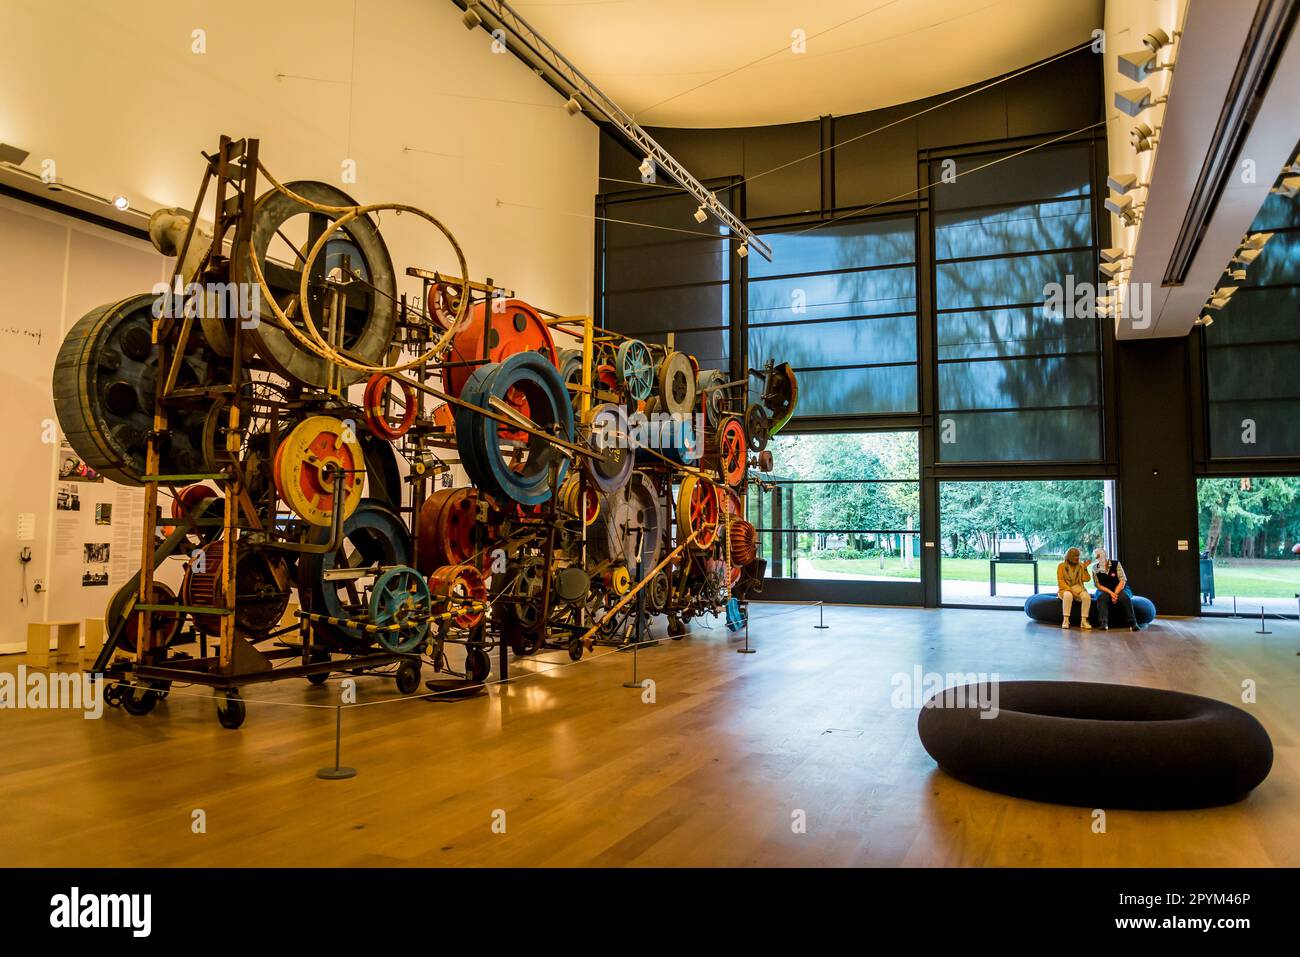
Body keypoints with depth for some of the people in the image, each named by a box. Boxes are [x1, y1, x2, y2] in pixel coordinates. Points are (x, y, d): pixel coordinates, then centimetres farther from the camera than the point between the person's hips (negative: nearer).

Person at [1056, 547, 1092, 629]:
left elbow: (1086, 579, -2)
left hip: (1078, 589, 3)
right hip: (1065, 589, -3)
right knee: (1068, 595, -39)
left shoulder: (1081, 565, 8)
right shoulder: (1061, 566, -1)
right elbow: (1060, 582, -7)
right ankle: (1065, 620, -34)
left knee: (1087, 596, -31)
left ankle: (1084, 620, -26)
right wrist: (1071, 590, -19)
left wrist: (1085, 568, -12)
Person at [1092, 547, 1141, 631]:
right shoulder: (1095, 568, -3)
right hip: (1104, 591, 1)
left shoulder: (1115, 564, -8)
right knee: (1102, 596, -32)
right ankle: (1103, 623, -38)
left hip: (1120, 589, -1)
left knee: (1124, 596, -33)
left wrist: (1116, 593, -24)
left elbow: (1123, 581, -12)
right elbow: (1098, 585, -4)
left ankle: (1133, 623, -31)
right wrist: (1110, 593, -20)